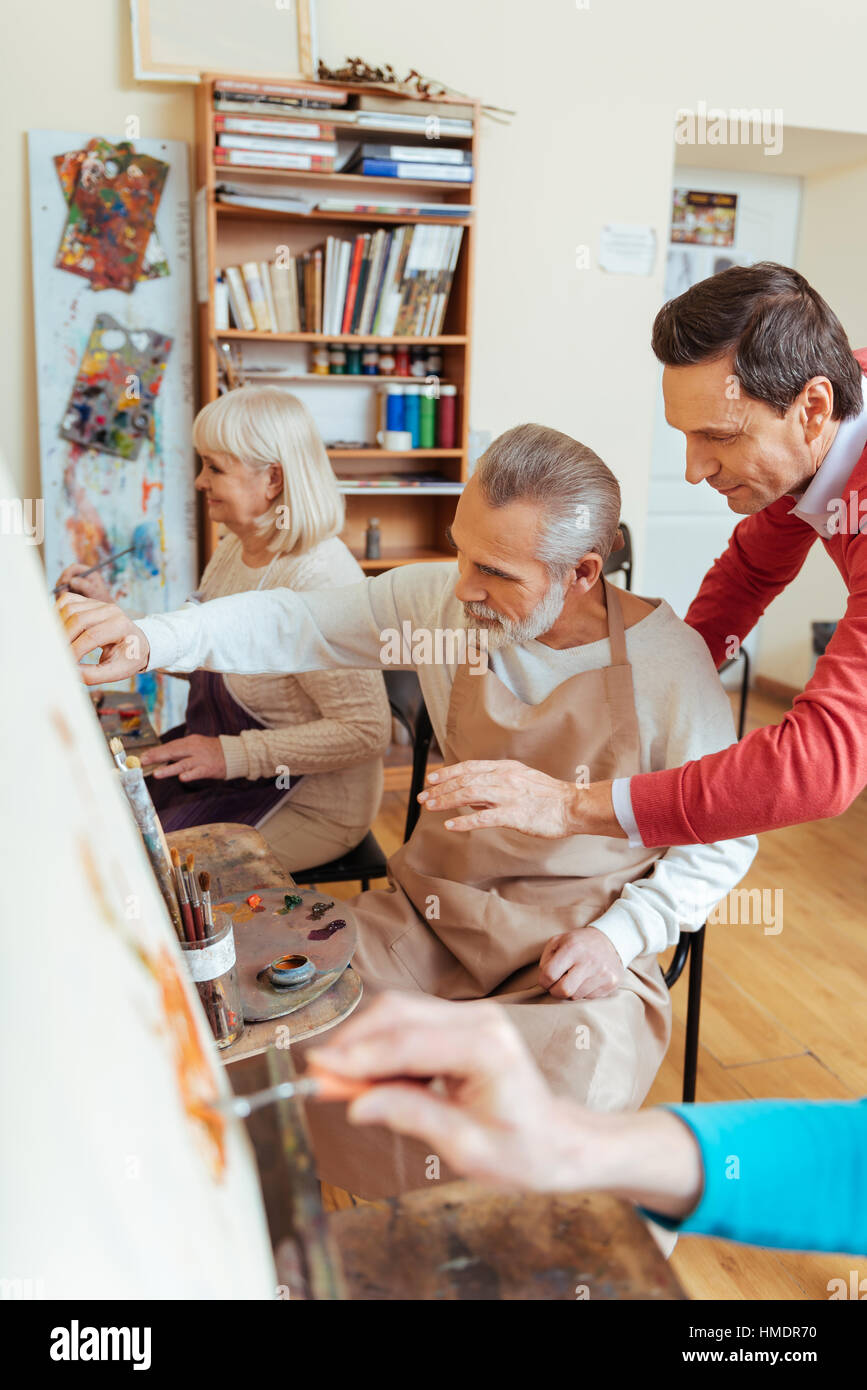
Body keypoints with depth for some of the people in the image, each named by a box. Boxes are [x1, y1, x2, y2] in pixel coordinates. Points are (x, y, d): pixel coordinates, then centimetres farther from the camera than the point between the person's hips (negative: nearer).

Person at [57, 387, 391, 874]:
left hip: (309, 805, -9)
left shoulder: (318, 579, -26)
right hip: (222, 771, 9)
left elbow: (366, 732, -27)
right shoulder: (235, 549, 4)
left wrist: (234, 755, -28)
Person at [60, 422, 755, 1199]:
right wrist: (149, 642, -14)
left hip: (577, 946, -3)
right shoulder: (442, 599, -5)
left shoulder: (670, 665, -14)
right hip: (434, 907, 4)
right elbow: (295, 624, 1)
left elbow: (725, 841, -3)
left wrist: (622, 937, -15)